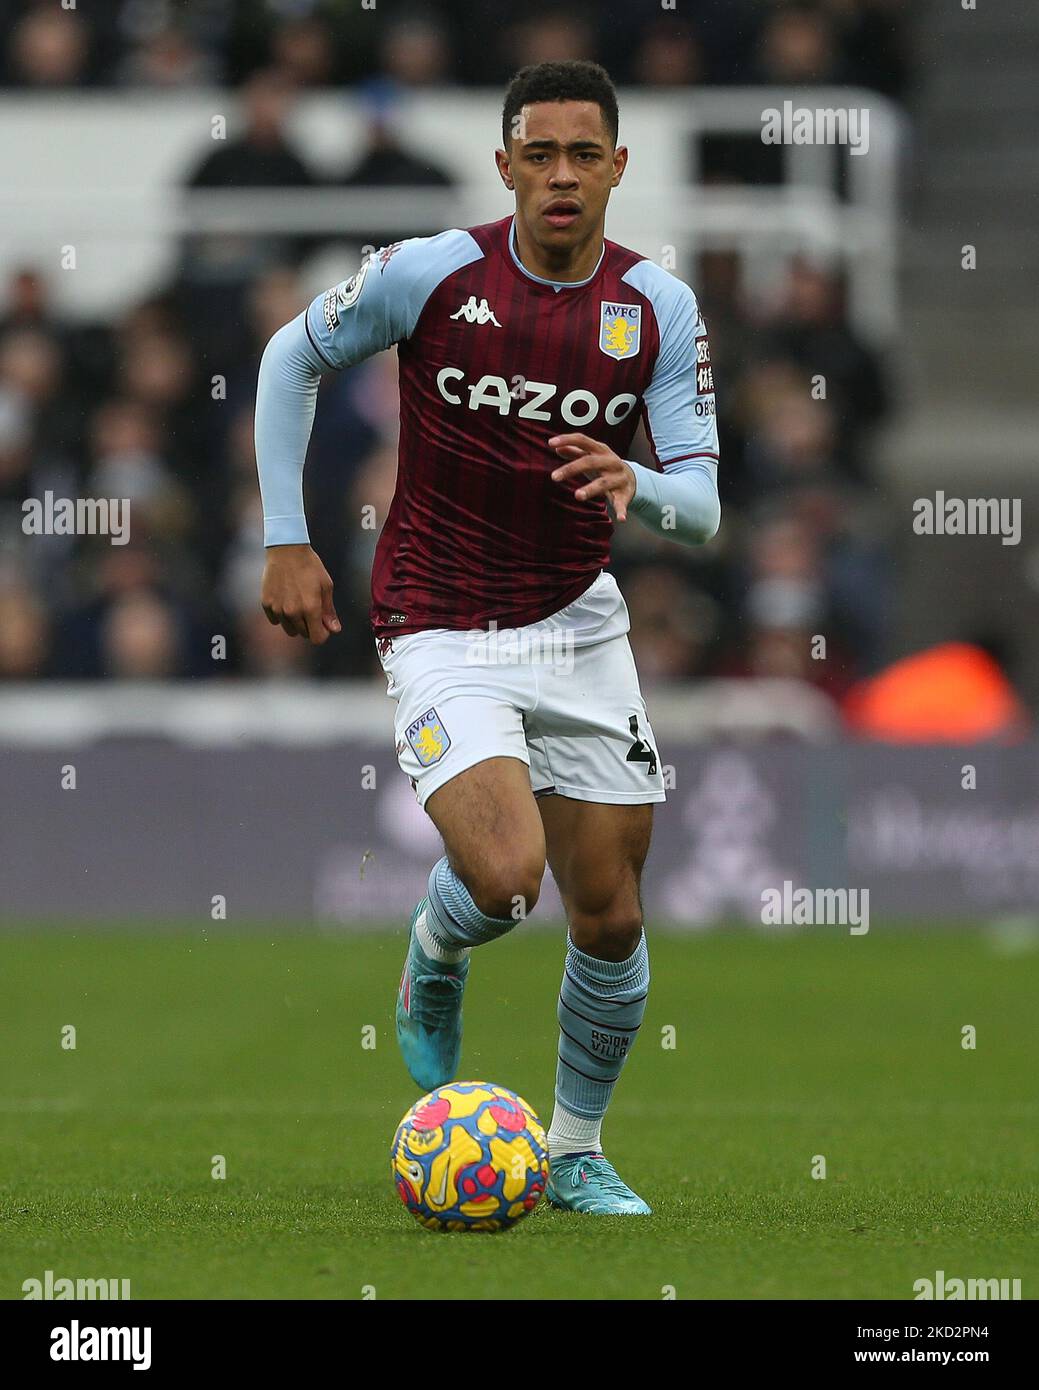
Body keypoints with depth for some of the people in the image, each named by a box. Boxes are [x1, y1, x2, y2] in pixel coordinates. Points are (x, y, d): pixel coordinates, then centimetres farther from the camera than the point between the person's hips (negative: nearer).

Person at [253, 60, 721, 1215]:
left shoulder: (661, 309, -5)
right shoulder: (429, 274, -13)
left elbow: (700, 508, -6)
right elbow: (291, 358, 3)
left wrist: (635, 489, -30)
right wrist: (285, 541, -2)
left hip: (579, 629, 4)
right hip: (443, 637, -4)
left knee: (611, 920, 5)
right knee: (505, 879, -24)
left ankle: (578, 1154, 28)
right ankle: (433, 958, 14)